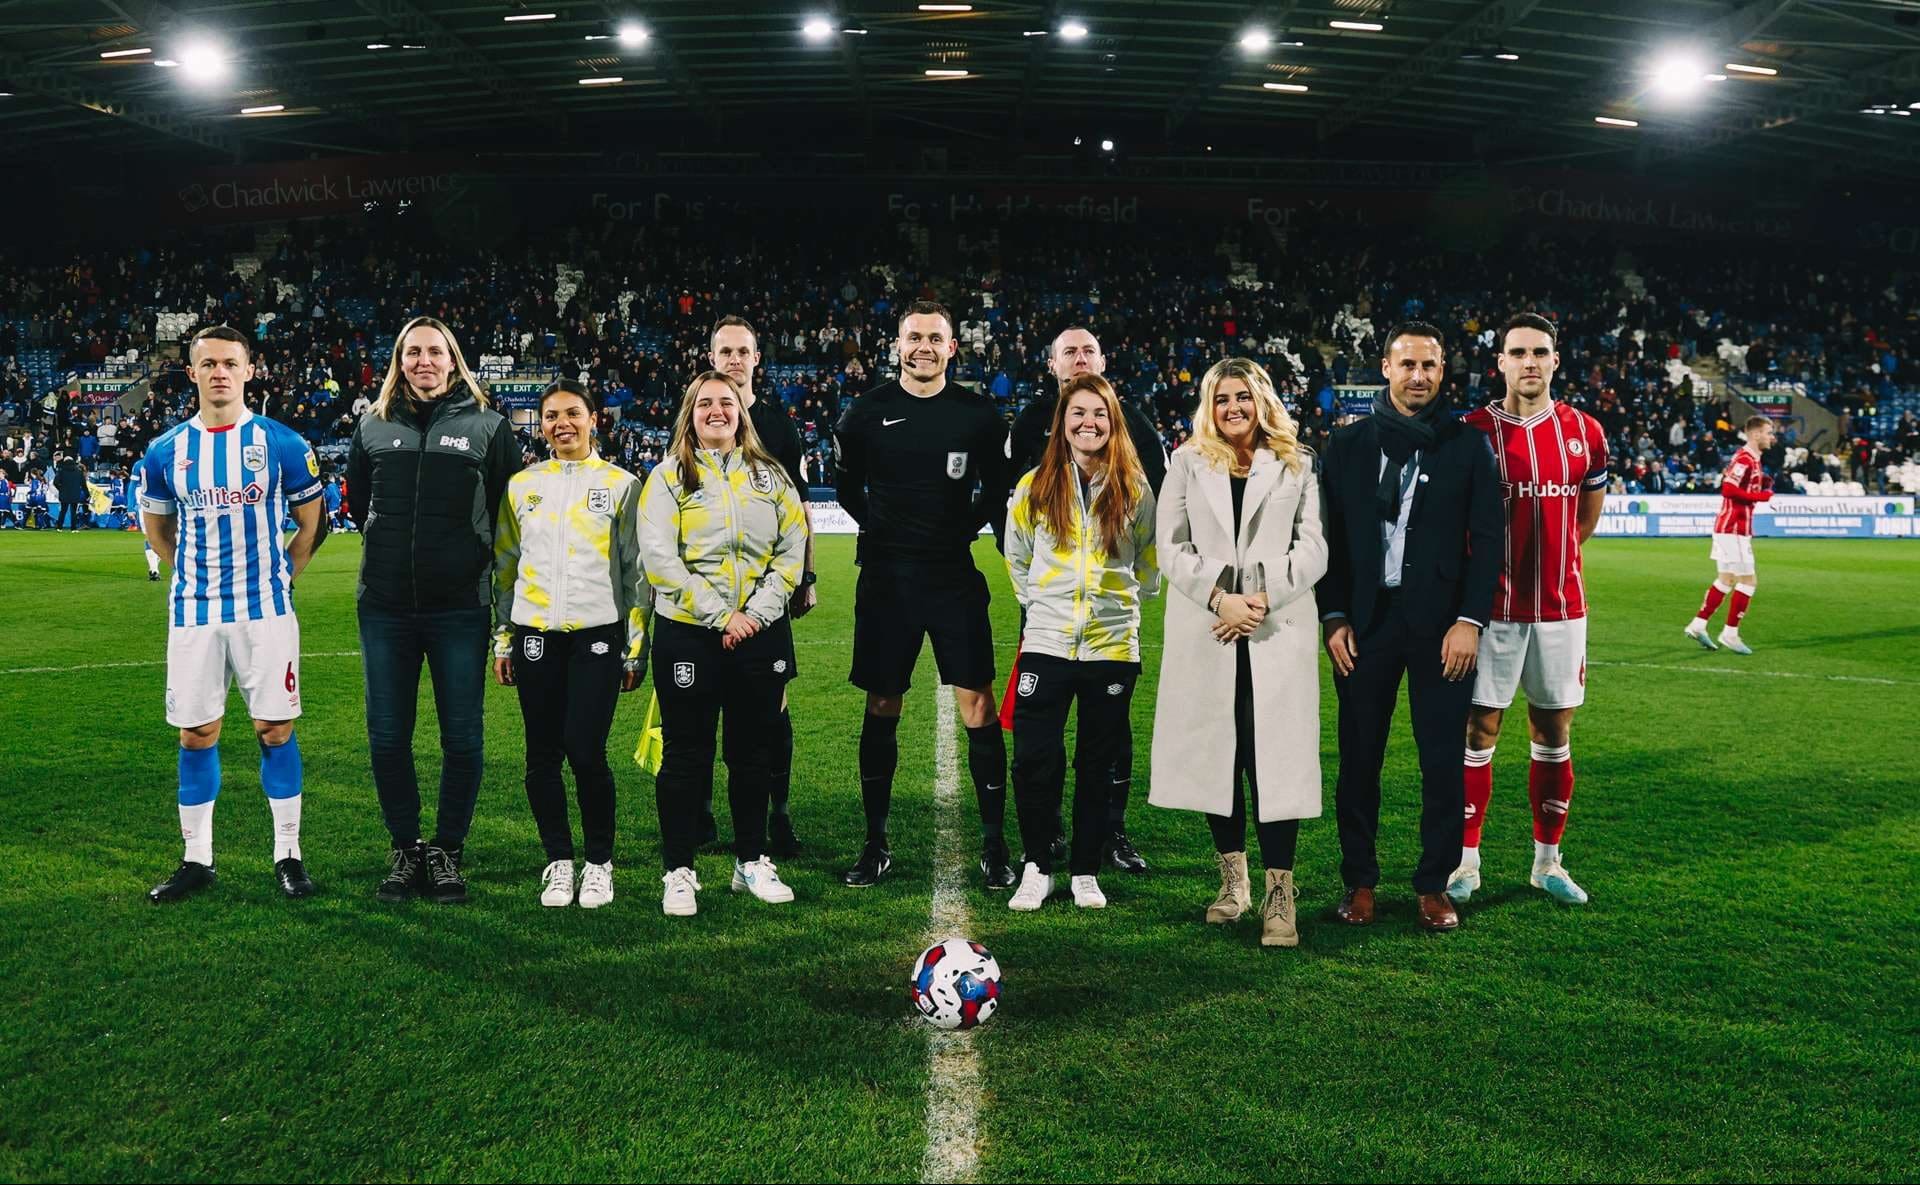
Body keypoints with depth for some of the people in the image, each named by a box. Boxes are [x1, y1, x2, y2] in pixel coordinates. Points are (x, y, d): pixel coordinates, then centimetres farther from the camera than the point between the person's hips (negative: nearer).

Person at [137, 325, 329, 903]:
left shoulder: (282, 445, -2)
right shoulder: (166, 452, 4)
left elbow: (311, 523, 8)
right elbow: (156, 526, 20)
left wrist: (277, 577, 5)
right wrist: (198, 575, 14)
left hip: (265, 609, -2)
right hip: (193, 612, 2)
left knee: (275, 728, 1)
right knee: (196, 733, 6)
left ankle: (288, 853, 12)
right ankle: (197, 859, 17)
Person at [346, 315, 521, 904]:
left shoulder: (486, 426, 3)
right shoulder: (374, 426, 10)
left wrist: (477, 552, 4)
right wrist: (391, 542, 15)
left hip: (461, 606, -2)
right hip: (386, 606, 2)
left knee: (462, 738, 3)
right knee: (387, 736, 7)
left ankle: (447, 850, 17)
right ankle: (404, 849, 21)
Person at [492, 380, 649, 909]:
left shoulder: (621, 484, 4)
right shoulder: (523, 485, 11)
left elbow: (637, 570, 4)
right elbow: (505, 566, 15)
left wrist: (636, 647, 0)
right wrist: (501, 641, 11)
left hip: (597, 634, -3)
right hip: (535, 636, 3)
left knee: (586, 751, -8)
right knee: (543, 755, 5)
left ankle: (599, 863, 10)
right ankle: (559, 861, 19)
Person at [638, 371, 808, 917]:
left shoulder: (770, 476, 11)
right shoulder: (669, 477, 2)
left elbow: (792, 549, 5)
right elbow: (659, 558, -9)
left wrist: (757, 611, -8)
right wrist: (721, 616, -14)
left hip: (762, 633, 3)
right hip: (688, 635, -3)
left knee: (755, 751, 11)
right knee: (686, 755, 2)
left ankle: (752, 862, 24)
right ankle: (679, 872, 12)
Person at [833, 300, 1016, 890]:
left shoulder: (978, 414, 2)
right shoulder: (867, 411, 1)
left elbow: (996, 488, 14)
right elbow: (846, 484, 15)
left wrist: (965, 527, 4)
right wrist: (879, 530, 8)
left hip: (954, 576, 0)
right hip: (886, 578, 0)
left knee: (977, 707, -4)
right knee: (881, 710, 6)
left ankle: (994, 845, 7)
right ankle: (876, 845, 17)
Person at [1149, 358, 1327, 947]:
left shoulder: (1298, 464, 9)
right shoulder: (1188, 462, 12)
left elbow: (1313, 547, 2)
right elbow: (1171, 547, 3)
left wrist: (1261, 598, -11)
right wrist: (1219, 598, -10)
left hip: (1278, 628, -1)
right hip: (1205, 628, 2)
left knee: (1275, 755, -6)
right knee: (1214, 751, 5)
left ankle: (1279, 896, -2)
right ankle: (1233, 879, 19)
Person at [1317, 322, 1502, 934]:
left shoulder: (1467, 445, 5)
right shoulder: (1348, 443, 7)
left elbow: (1487, 538, 2)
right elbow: (1329, 534, 6)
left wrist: (1470, 620, -6)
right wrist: (1333, 617, -1)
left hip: (1441, 624, -1)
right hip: (1365, 621, 1)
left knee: (1443, 761, 3)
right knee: (1359, 757, 6)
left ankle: (1434, 884, 15)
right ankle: (1360, 881, 17)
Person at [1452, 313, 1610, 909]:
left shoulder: (1584, 432, 5)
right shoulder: (1474, 432, -5)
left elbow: (1586, 517, 18)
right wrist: (1497, 564, 4)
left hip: (1560, 607, 3)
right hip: (1493, 607, -3)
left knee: (1554, 734, 10)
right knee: (1478, 731, 0)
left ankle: (1548, 860, 22)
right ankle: (1466, 859, 11)